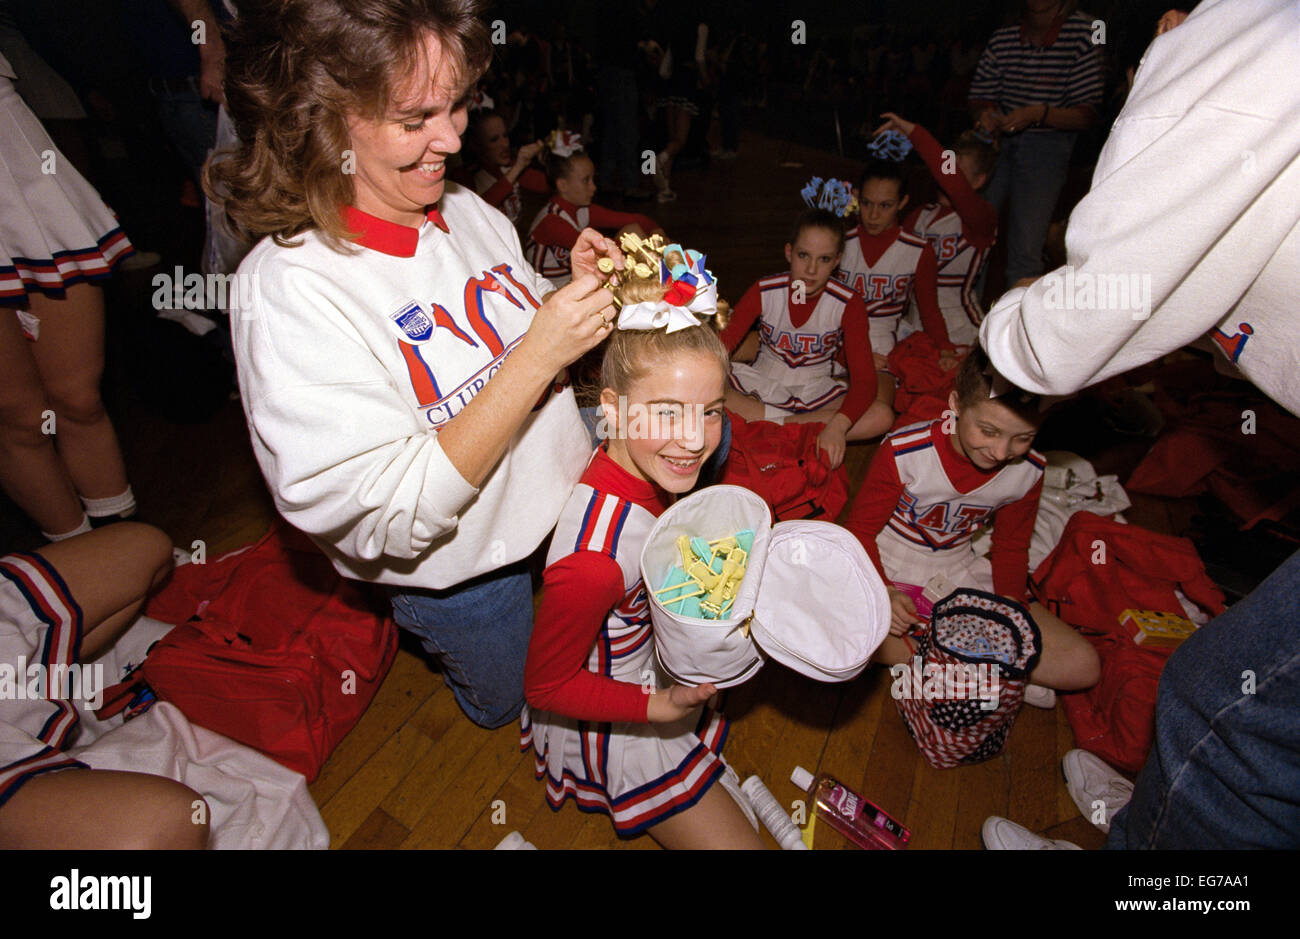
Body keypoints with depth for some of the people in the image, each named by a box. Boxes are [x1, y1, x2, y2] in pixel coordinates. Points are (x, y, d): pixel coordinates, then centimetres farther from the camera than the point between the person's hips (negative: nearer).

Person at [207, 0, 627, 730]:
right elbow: (388, 518, -31)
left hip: (568, 487, 5)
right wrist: (536, 357, -35)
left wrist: (582, 296, -16)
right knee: (503, 705, 26)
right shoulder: (288, 288, -27)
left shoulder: (468, 211, -8)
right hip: (460, 567, -4)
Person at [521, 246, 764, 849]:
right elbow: (546, 686, -23)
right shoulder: (594, 559, -41)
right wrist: (663, 707, -27)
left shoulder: (649, 469, -19)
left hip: (659, 664, 7)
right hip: (617, 730, -7)